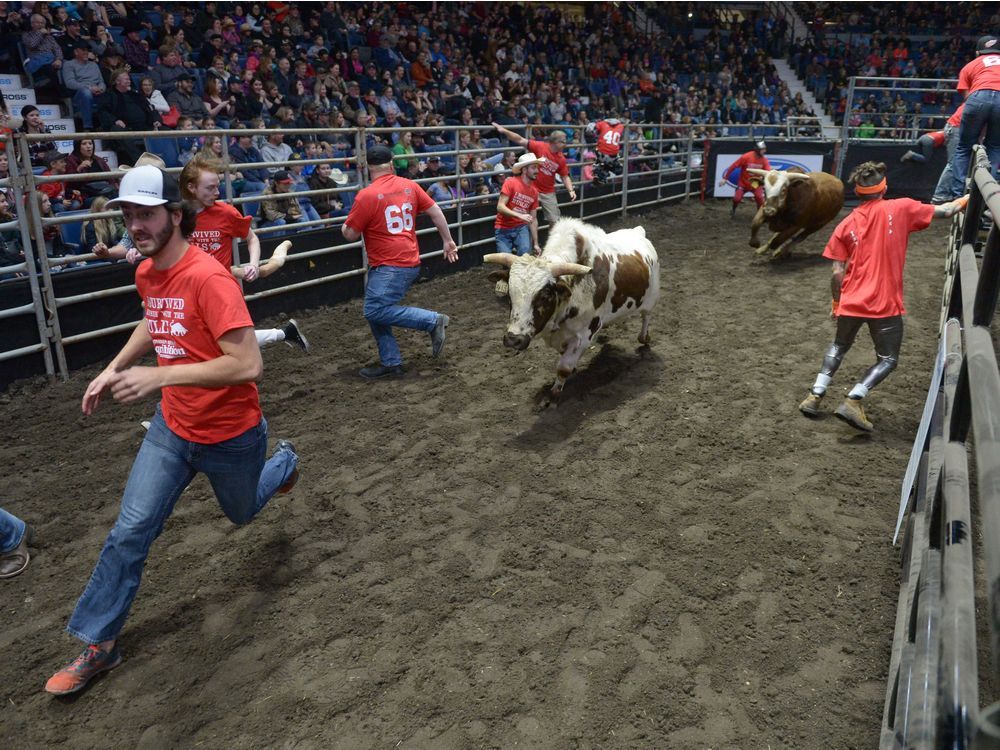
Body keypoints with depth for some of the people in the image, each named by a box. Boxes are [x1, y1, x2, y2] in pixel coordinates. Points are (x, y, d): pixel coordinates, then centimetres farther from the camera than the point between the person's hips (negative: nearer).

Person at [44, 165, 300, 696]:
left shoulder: (208, 278, -27)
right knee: (129, 533, 1)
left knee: (241, 513, 22)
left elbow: (248, 365, -32)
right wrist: (114, 368, 10)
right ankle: (99, 643, 17)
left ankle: (283, 461, 54)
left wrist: (158, 376, -33)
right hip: (172, 428, 6)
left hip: (230, 436, -5)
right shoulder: (147, 274, -2)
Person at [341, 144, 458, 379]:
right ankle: (390, 362, 14)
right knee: (375, 311, 13)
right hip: (410, 261, 9)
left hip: (391, 267, -8)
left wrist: (343, 227, 20)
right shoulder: (409, 186, 6)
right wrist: (448, 241, 19)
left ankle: (433, 321, -12)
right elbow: (436, 212, 9)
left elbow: (350, 234, -4)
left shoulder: (366, 195, -11)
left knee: (376, 311, -13)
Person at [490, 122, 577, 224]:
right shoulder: (540, 146, -15)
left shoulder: (561, 159, -4)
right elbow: (521, 140, -17)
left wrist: (571, 190, -11)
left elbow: (565, 177, 4)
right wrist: (504, 131, -25)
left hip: (548, 193, 3)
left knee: (554, 221, 8)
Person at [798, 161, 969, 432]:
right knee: (887, 360, 10)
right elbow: (947, 211, 4)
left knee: (838, 347, 26)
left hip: (851, 302, 3)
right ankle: (853, 401, -10)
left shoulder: (846, 225, 2)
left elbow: (838, 273, 1)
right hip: (885, 305, -3)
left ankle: (814, 396, 20)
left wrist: (835, 302, 15)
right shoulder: (900, 209, -3)